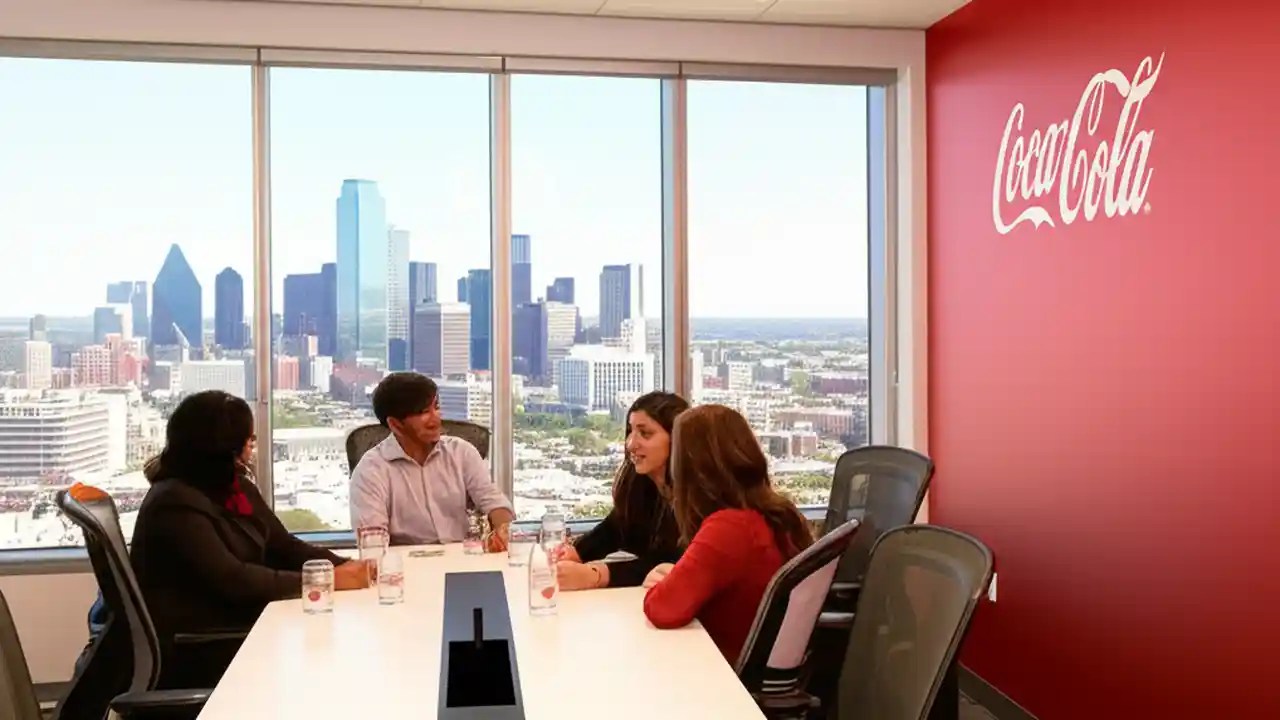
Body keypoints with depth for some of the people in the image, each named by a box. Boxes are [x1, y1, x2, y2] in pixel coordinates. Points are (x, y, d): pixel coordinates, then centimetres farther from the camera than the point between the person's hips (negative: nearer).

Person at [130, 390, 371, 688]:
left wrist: (345, 568, -11)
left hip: (236, 628, 8)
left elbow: (285, 547, 7)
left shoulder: (237, 488, 9)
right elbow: (231, 579, -27)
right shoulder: (176, 503, -18)